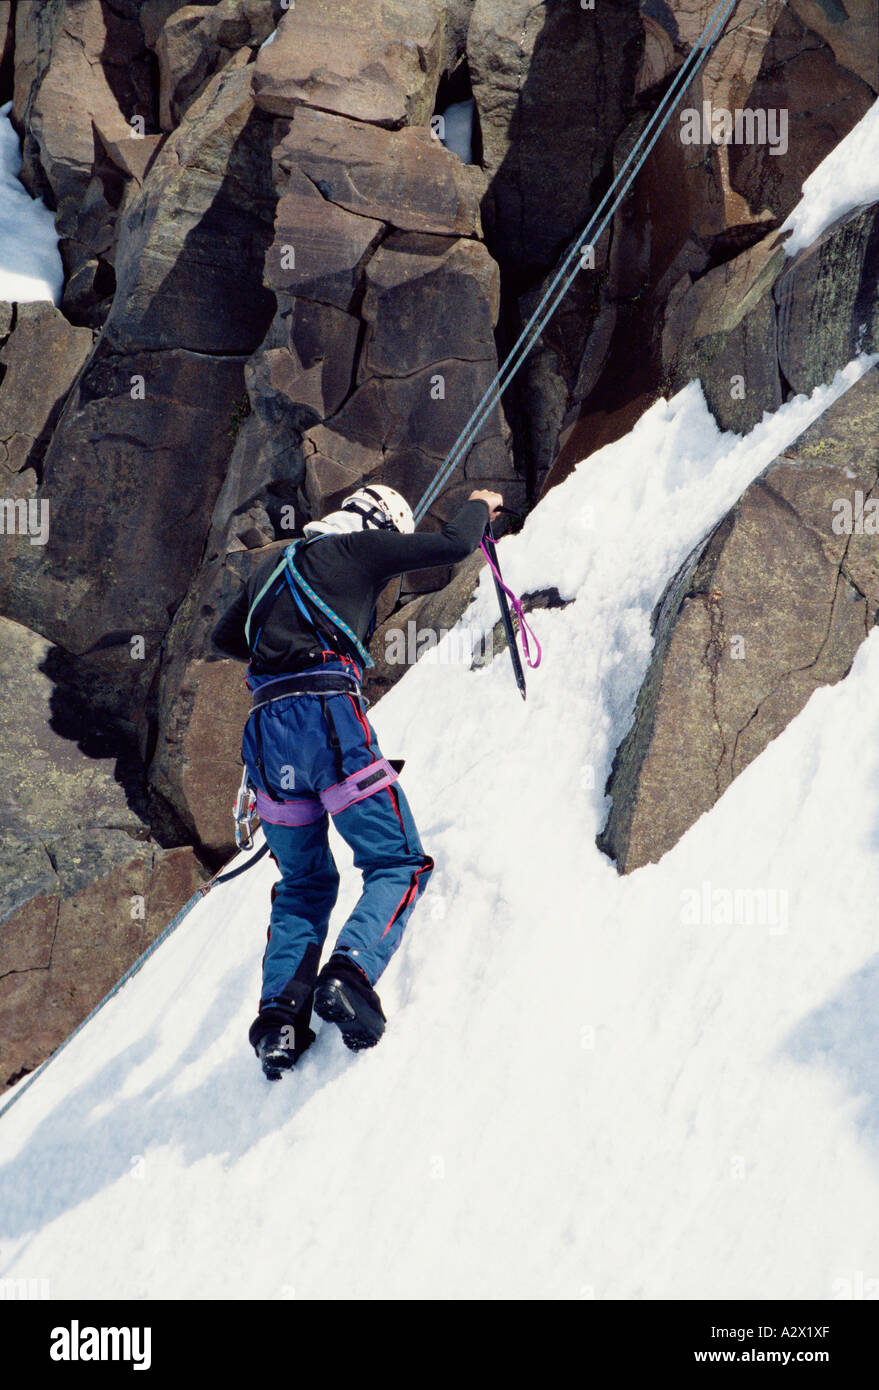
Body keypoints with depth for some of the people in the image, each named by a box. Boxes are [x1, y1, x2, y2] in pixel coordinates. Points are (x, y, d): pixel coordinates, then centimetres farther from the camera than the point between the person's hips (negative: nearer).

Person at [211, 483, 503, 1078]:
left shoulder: (274, 566, 28)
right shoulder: (360, 548, 11)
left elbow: (224, 637, 42)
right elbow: (454, 544, 10)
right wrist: (478, 507, 32)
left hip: (266, 727, 6)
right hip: (328, 713, -6)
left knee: (305, 883, 18)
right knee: (400, 864, 2)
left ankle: (281, 1013, -2)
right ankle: (350, 973, -24)